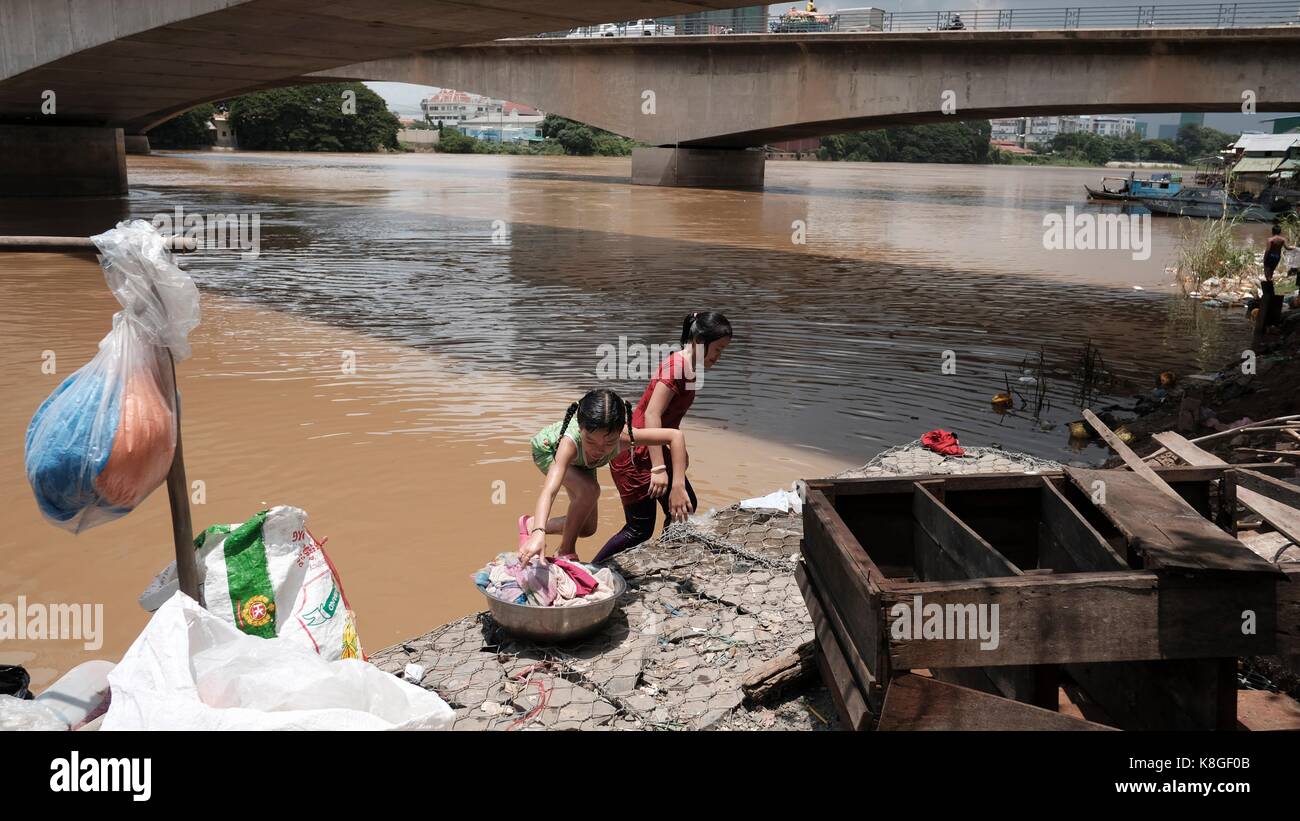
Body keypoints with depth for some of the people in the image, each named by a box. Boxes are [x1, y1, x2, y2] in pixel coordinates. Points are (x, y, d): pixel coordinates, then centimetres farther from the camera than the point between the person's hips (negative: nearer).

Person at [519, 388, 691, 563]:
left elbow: (676, 435, -37)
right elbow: (549, 491, -60)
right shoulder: (570, 442, -49)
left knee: (587, 528, 5)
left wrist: (678, 486, -42)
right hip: (548, 449, -4)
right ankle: (566, 552, -11)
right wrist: (539, 533, -76)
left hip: (580, 461, 4)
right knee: (589, 490, -31)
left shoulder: (622, 437, -42)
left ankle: (531, 524, 26)